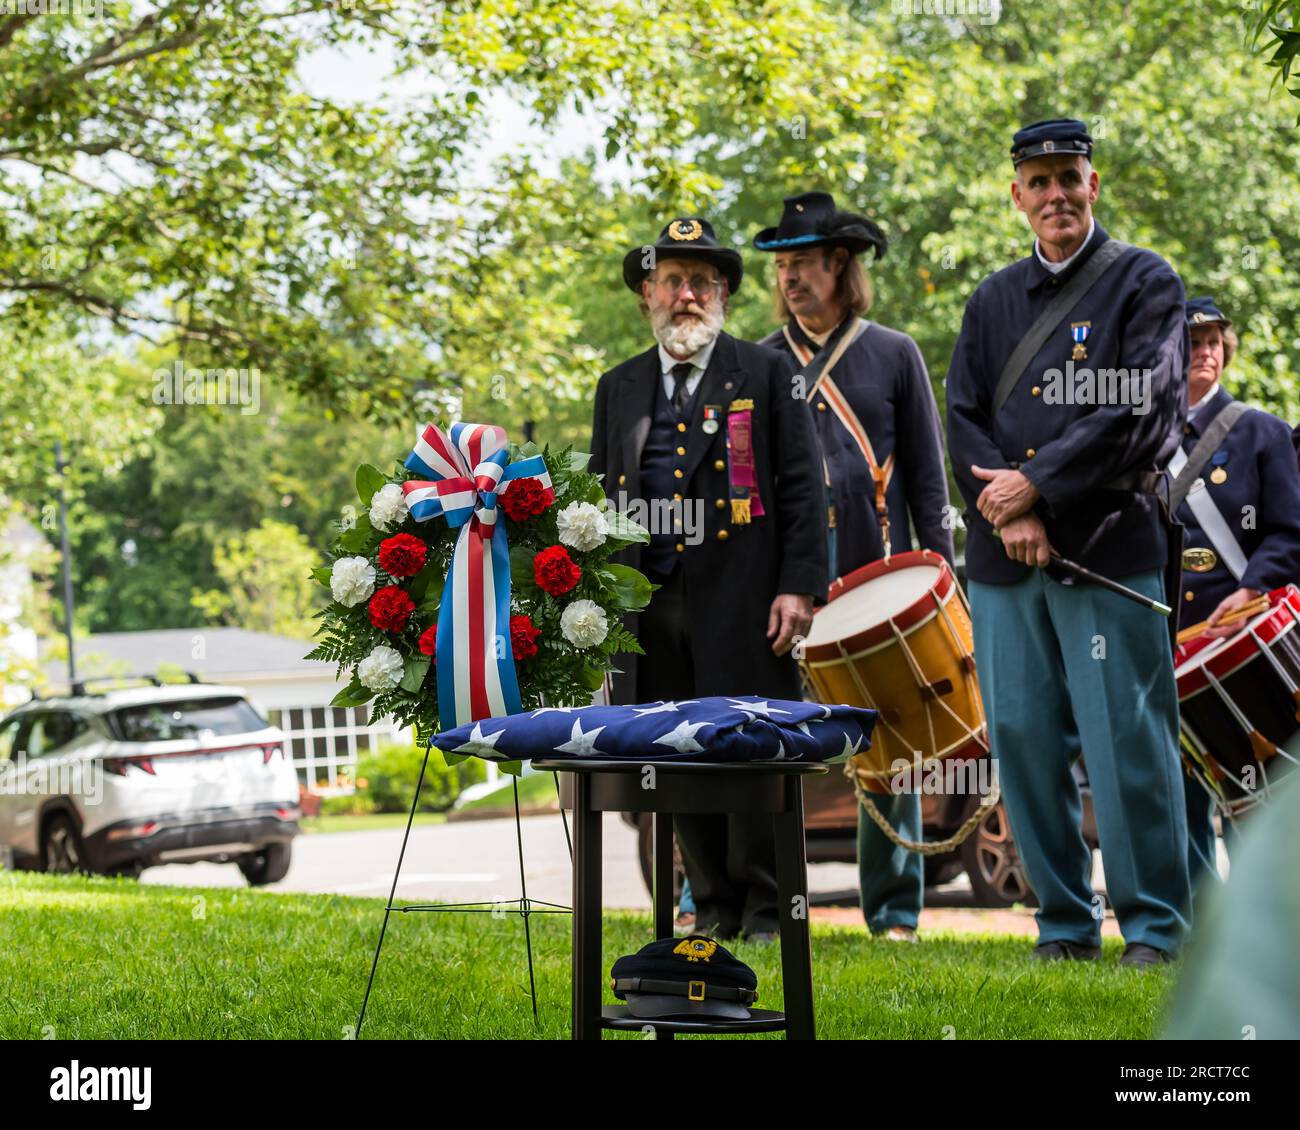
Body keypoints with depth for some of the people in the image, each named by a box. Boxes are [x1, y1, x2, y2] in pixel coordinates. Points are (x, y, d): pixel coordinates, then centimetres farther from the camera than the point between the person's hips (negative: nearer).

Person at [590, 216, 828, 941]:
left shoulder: (767, 375, 6)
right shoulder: (619, 388, 17)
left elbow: (802, 488, 1)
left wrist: (799, 587, -9)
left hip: (742, 603, -4)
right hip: (650, 607, 4)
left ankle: (767, 912, 5)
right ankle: (716, 909, 13)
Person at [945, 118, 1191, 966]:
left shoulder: (1145, 283, 2)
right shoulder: (995, 300, 17)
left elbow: (1144, 411, -9)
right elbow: (963, 418, 10)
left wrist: (1038, 483, -12)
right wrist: (1007, 514, -7)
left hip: (1110, 545, -5)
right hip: (1006, 558, 5)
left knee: (1127, 739, -7)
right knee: (1023, 739, 4)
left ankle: (1154, 926, 1)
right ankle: (1066, 921, 14)